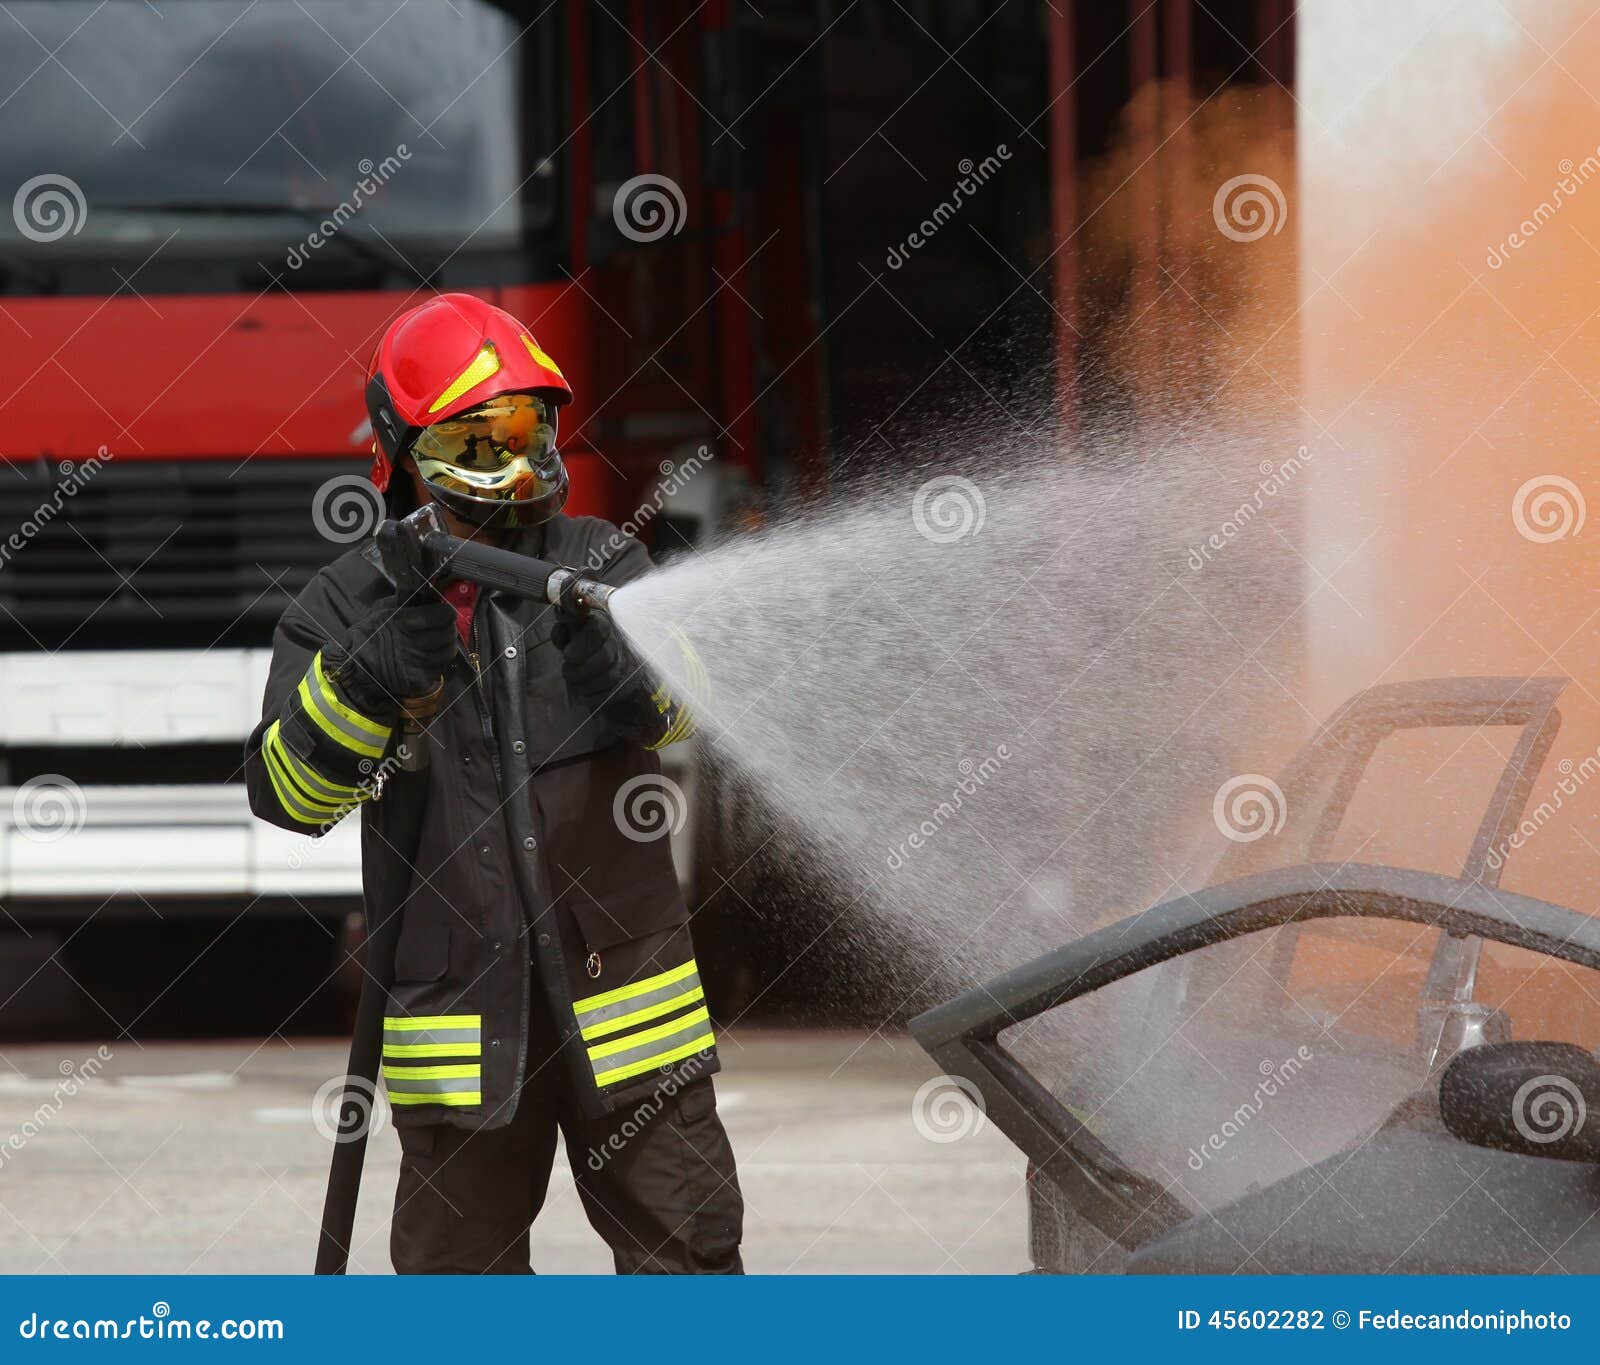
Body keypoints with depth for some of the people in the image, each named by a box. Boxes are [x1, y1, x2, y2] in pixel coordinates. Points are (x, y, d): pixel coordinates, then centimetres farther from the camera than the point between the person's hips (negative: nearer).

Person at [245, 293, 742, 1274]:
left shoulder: (600, 566, 4)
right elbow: (290, 790, -6)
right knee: (457, 1265, 8)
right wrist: (371, 678, -21)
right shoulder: (350, 605, 2)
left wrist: (611, 657, -33)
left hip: (621, 999, 0)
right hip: (458, 1001, 0)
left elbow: (677, 705, -12)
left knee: (686, 1247, 3)